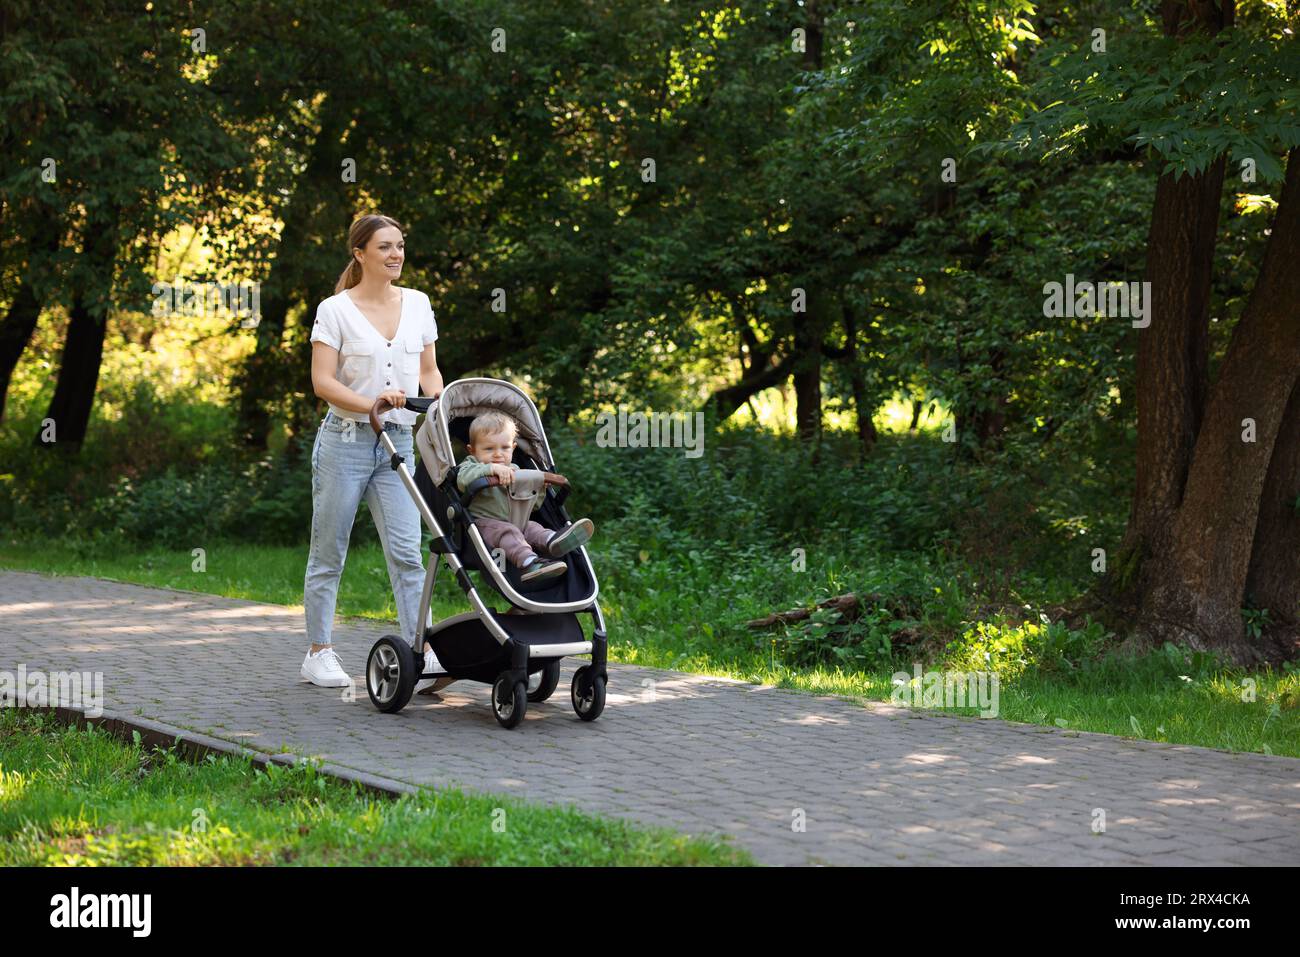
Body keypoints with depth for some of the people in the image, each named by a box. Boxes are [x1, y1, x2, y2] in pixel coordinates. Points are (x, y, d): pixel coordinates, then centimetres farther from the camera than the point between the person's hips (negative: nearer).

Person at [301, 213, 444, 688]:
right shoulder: (335, 310, -5)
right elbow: (322, 381, -10)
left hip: (398, 441, 3)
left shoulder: (417, 304, 9)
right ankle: (319, 652, 15)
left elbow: (428, 370, 16)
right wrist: (370, 403, -24)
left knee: (406, 550, -5)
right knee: (328, 553, 5)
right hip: (345, 440, -3)